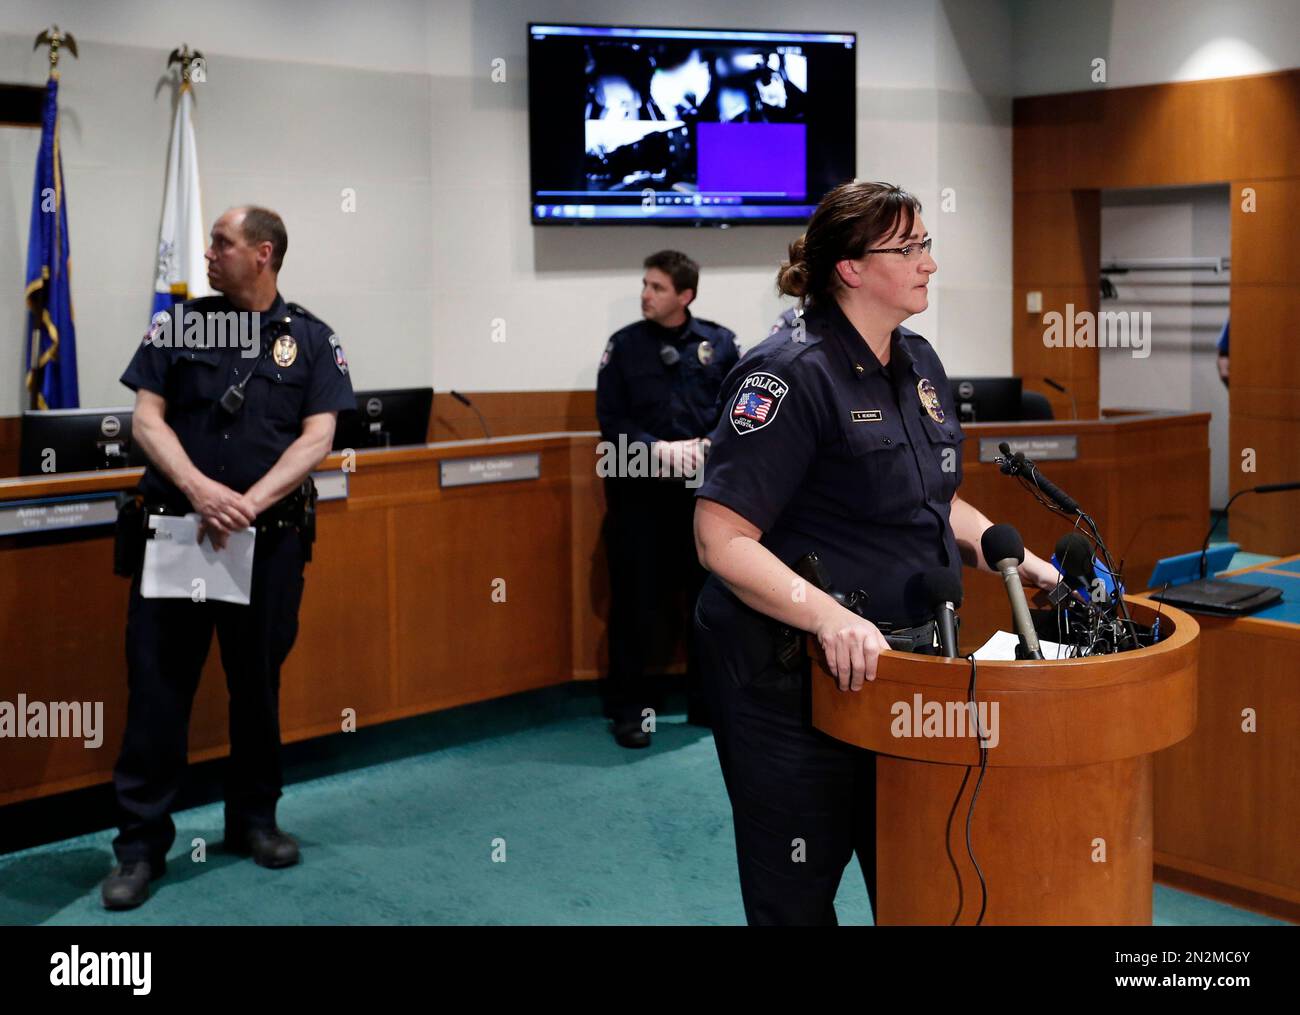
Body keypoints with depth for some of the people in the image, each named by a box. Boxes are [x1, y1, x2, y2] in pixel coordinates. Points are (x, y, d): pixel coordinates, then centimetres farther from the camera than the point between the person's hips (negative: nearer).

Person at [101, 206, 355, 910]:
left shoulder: (310, 339, 5)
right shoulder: (179, 324, 7)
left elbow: (318, 437, -2)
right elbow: (147, 418, 1)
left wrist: (249, 503, -15)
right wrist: (199, 489, -16)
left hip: (270, 536, 0)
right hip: (174, 528, 0)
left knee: (258, 682, 11)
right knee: (157, 683, 0)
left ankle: (253, 818, 27)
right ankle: (141, 842, 8)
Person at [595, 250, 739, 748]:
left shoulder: (719, 343, 4)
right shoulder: (625, 345, 2)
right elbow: (611, 420, -1)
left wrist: (705, 446, -14)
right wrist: (660, 449, -15)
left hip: (703, 488, 1)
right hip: (639, 488, -1)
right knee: (635, 598, 0)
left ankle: (708, 702, 21)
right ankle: (630, 707, 11)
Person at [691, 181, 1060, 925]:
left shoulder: (919, 364, 8)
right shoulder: (791, 374, -19)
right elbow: (722, 540, -23)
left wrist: (1015, 560, 6)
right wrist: (826, 614, -35)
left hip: (901, 666, 8)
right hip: (791, 681, -8)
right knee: (798, 894, 7)